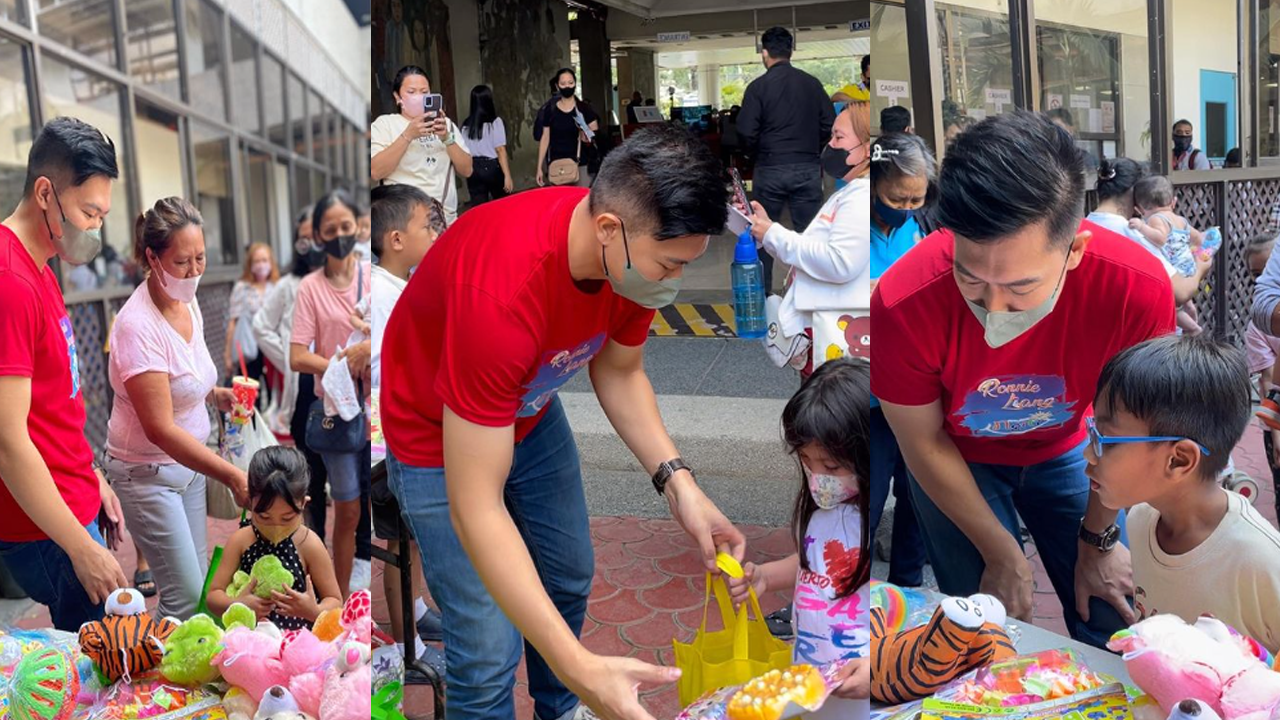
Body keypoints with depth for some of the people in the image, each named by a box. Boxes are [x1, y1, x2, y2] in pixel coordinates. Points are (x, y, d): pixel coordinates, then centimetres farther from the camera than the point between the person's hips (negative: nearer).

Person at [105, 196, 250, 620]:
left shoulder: (187, 302, -1)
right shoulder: (138, 326, -26)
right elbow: (160, 429, -29)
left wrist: (215, 394, -3)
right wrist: (233, 477, -34)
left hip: (187, 461, 8)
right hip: (147, 473, -8)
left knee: (198, 575, 15)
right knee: (187, 596, -5)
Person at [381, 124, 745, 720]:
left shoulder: (638, 252, -22)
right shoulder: (501, 293, -44)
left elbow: (618, 371, -3)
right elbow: (475, 510, -41)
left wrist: (677, 482, -18)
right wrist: (580, 667, -45)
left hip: (531, 414, 7)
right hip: (438, 438, -6)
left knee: (570, 580, 21)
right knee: (488, 656, -5)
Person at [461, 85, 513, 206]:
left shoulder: (466, 125, 5)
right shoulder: (495, 122, -7)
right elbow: (500, 150, -12)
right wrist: (507, 175, -12)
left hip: (473, 168, 4)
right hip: (492, 167, -4)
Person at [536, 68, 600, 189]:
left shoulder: (584, 109, 3)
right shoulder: (550, 109, 6)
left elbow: (596, 135, 3)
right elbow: (545, 138, 9)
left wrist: (588, 138, -20)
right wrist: (539, 167, 6)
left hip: (580, 164, -1)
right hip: (556, 165, 1)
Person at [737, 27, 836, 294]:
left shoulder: (758, 86, -7)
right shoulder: (812, 83, 3)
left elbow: (746, 132, -10)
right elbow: (830, 124, 5)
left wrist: (758, 153, 9)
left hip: (771, 169, -2)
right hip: (808, 169, 2)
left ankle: (761, 290, 18)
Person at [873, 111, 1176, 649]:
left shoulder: (1139, 289, -33)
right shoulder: (903, 303, -36)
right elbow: (925, 443, -18)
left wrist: (1099, 538, -2)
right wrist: (1002, 554, -11)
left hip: (1065, 449, 2)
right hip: (957, 461, -1)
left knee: (1113, 630, 5)